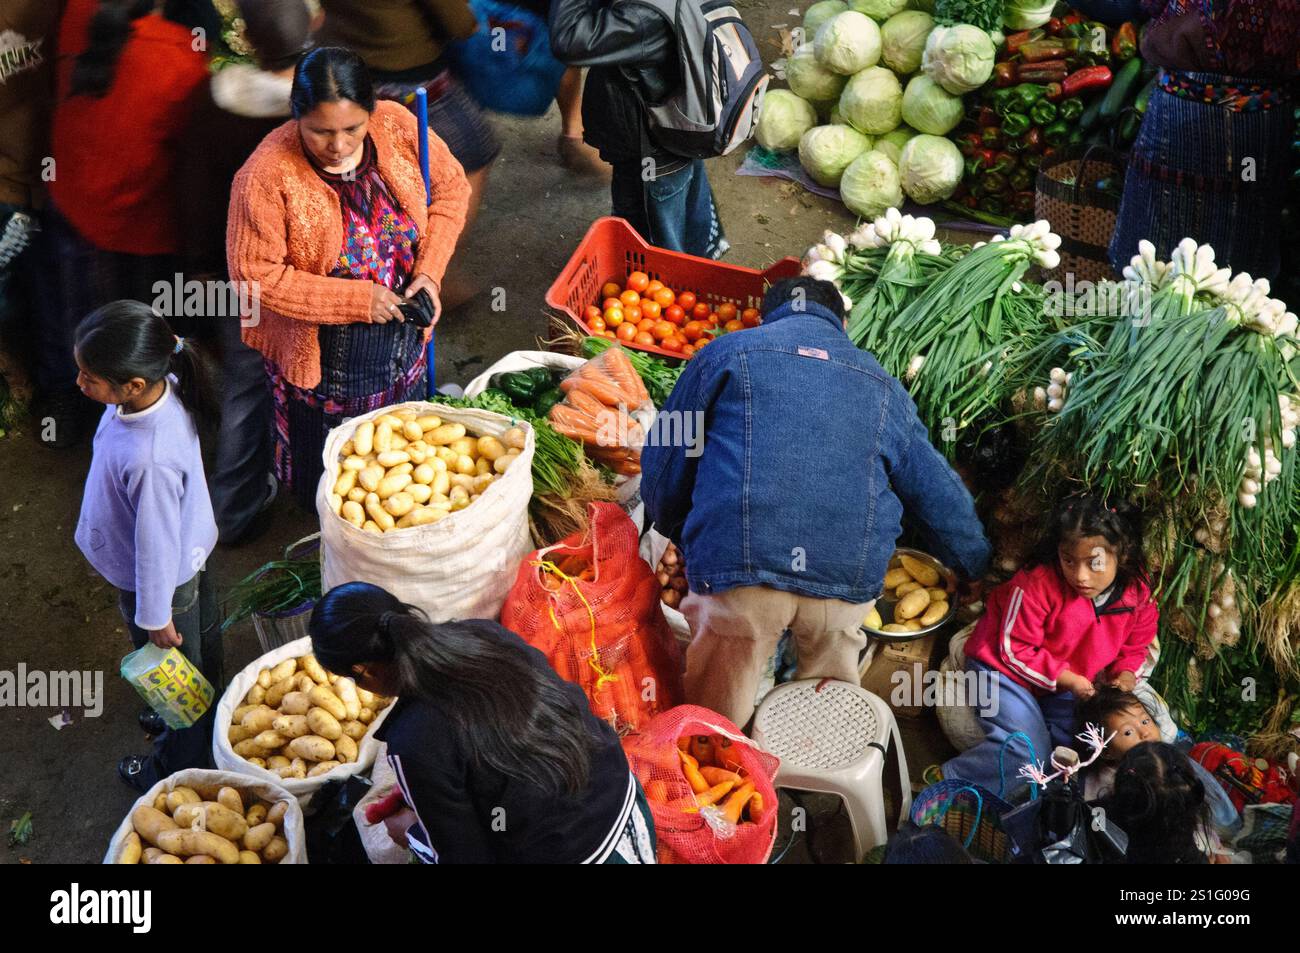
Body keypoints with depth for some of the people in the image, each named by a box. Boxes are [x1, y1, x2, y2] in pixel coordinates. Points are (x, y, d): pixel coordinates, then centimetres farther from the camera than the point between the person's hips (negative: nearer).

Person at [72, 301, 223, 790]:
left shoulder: (148, 460, -44)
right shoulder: (163, 385, -21)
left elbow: (156, 545, -29)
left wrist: (154, 616, -14)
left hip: (163, 580, -7)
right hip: (193, 552, 8)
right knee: (200, 647, 32)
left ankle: (179, 764, 48)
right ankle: (201, 718, 61)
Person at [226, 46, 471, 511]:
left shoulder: (398, 126, -16)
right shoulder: (266, 174, -27)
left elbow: (451, 188, 0)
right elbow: (254, 274, -23)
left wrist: (429, 271, -14)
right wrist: (355, 299, -26)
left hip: (401, 334, 4)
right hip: (318, 352, -4)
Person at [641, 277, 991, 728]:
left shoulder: (726, 352, 15)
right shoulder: (882, 384, 22)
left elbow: (662, 465, 14)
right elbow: (939, 493, 24)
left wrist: (679, 537, 32)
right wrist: (982, 569, 38)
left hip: (736, 571, -2)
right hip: (850, 584, 2)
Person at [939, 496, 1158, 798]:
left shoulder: (1137, 593, -14)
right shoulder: (1039, 584, -31)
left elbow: (1134, 645, 7)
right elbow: (1014, 649, -22)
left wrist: (1126, 674, -15)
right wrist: (1068, 680, -24)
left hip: (1069, 681, 6)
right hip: (1005, 670, -6)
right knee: (1028, 750, -22)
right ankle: (950, 781, -7)